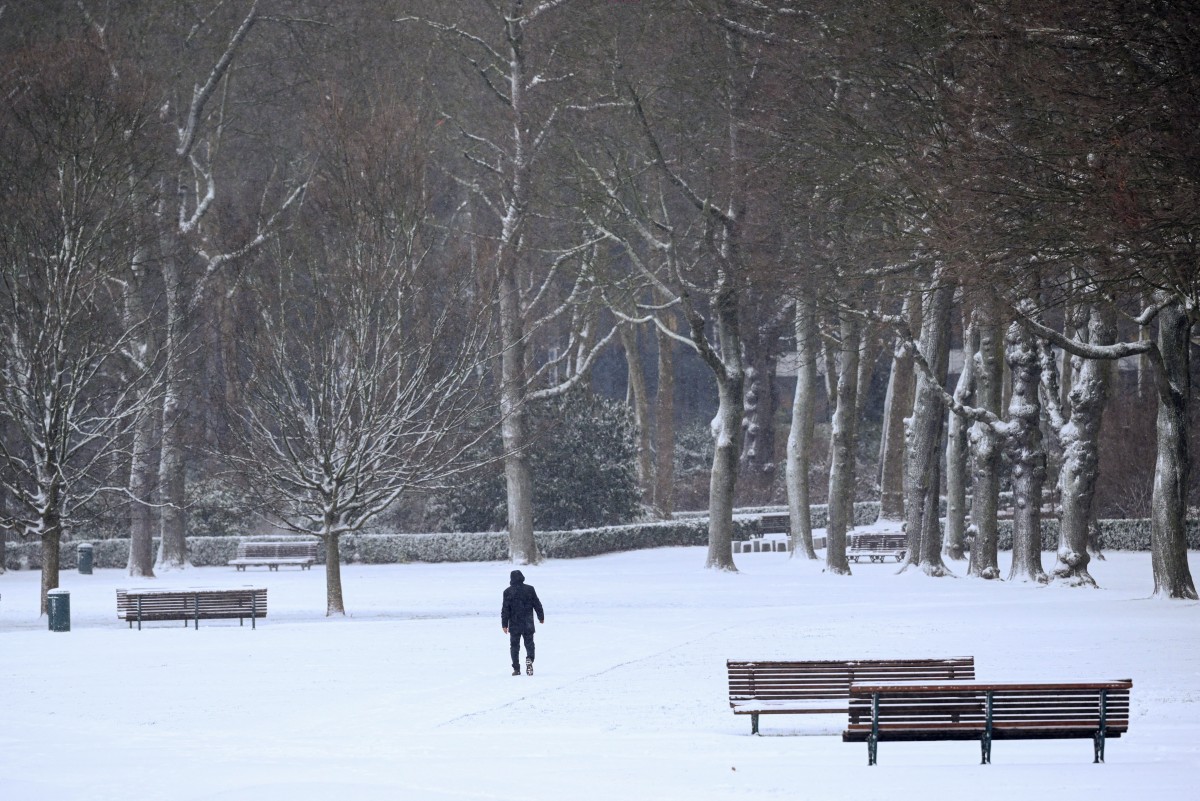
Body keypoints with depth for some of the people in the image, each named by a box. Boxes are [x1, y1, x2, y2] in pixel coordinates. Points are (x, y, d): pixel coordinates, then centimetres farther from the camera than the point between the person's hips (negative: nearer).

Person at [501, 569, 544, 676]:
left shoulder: (508, 591, -5)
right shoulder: (530, 589, -2)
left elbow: (505, 609, -5)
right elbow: (537, 604, 4)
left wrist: (504, 624, -1)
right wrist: (541, 617, 18)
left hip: (514, 624, -1)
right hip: (528, 624, 1)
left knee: (514, 646, 9)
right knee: (529, 643, 10)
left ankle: (516, 669, 6)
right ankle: (529, 658, -20)